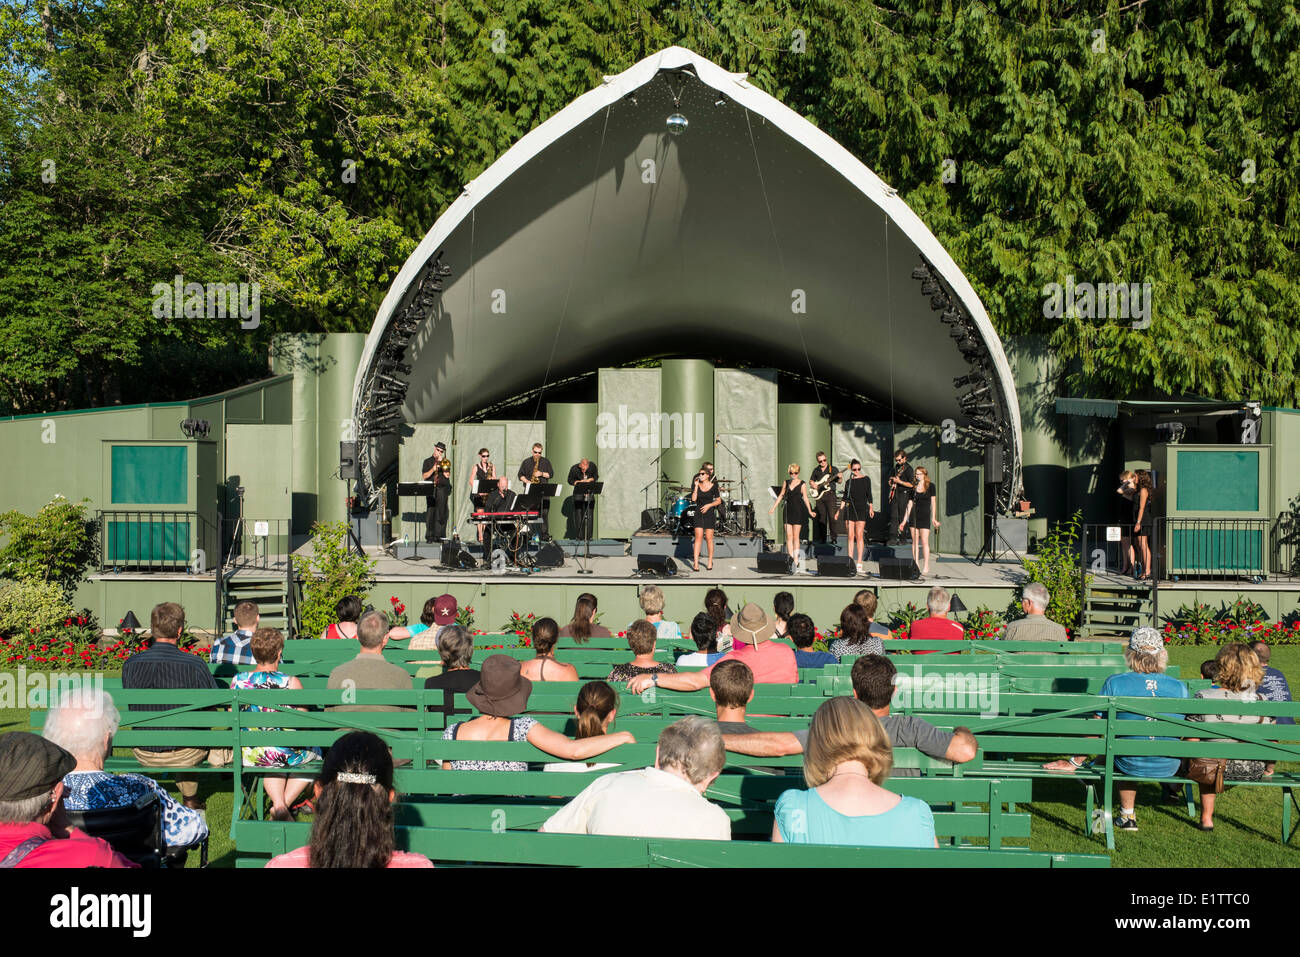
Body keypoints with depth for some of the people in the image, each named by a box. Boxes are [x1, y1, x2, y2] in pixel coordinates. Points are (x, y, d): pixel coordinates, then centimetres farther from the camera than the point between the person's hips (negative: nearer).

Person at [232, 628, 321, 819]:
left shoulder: (237, 680, -6)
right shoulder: (290, 682, -15)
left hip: (250, 756, 3)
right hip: (288, 754, -3)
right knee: (314, 751, 30)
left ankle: (278, 804, 13)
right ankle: (285, 802, 14)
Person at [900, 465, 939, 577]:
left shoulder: (930, 487, 1)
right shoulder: (914, 487, 9)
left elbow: (933, 503, 3)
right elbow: (909, 504, 10)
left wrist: (934, 518, -3)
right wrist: (904, 520, 8)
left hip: (925, 516, -3)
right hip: (914, 516, 3)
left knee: (924, 541, -9)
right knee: (915, 541, 2)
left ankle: (926, 567, -6)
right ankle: (915, 566, 7)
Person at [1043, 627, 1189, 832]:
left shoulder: (1115, 684, -15)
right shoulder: (1179, 687, -10)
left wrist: (1074, 763, 1)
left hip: (1131, 766, -1)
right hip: (1169, 767, 1)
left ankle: (1128, 814, 43)